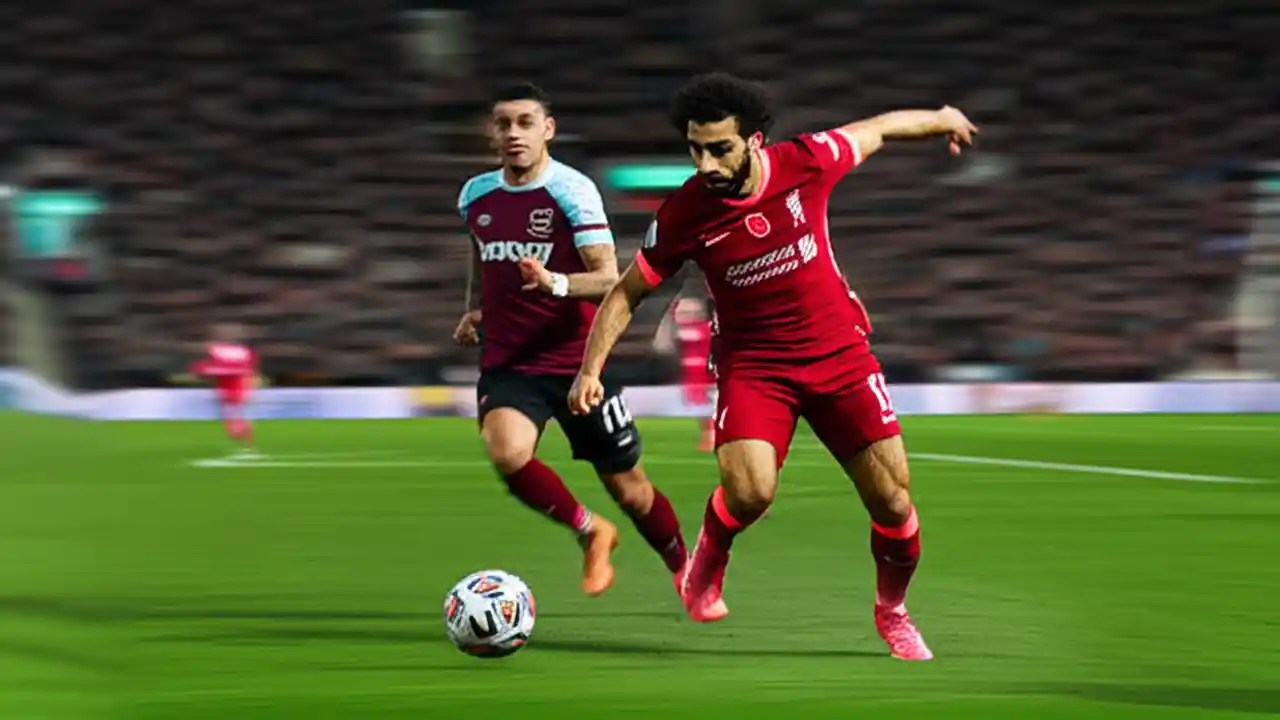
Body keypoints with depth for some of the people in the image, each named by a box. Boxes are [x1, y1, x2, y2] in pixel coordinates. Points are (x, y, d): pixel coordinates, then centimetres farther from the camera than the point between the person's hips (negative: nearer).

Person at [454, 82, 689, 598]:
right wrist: (474, 310, 12)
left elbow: (608, 279, -19)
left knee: (627, 487, 7)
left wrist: (556, 284, -37)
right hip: (507, 362, 3)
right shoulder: (475, 196, 5)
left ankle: (685, 571, 36)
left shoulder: (572, 190, -12)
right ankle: (590, 533, -1)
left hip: (577, 361, -3)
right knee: (508, 455, -28)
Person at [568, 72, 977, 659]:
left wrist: (941, 119, 22)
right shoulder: (684, 213, -14)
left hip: (838, 350, 2)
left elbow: (877, 129, 6)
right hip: (753, 362, -1)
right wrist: (591, 368, -12)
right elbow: (626, 293, -2)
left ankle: (892, 612, 28)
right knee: (749, 491, -26)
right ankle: (708, 564, 10)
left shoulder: (806, 162, -14)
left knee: (892, 501, -2)